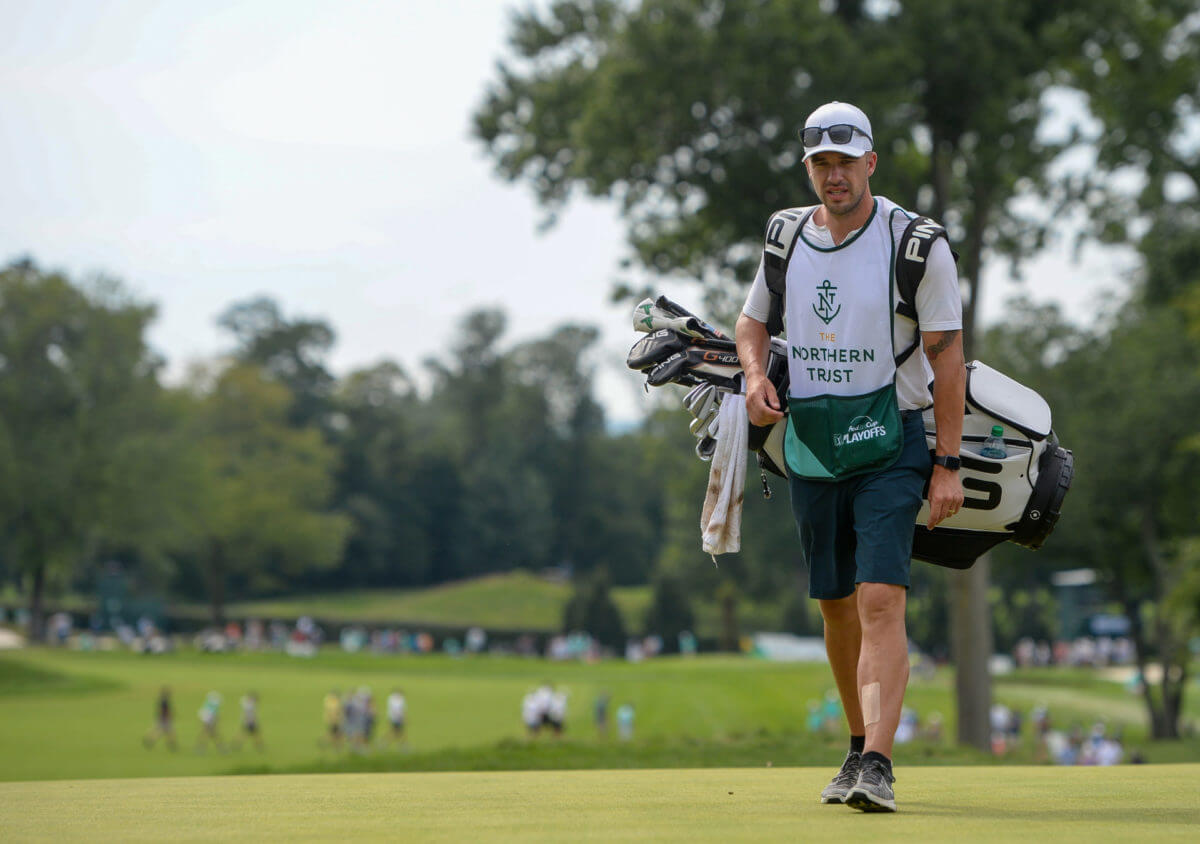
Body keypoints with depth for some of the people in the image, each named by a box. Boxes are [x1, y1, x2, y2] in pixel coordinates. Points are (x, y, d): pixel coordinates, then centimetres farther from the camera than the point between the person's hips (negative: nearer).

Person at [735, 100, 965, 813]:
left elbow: (947, 357, -7)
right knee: (837, 607, 11)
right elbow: (754, 319, 21)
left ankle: (877, 767, -23)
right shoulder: (786, 238, 5)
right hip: (809, 446, 5)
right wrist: (756, 378, -2)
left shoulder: (917, 245, -9)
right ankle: (860, 748, 27)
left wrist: (948, 466, -10)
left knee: (881, 601, -17)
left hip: (890, 443, -5)